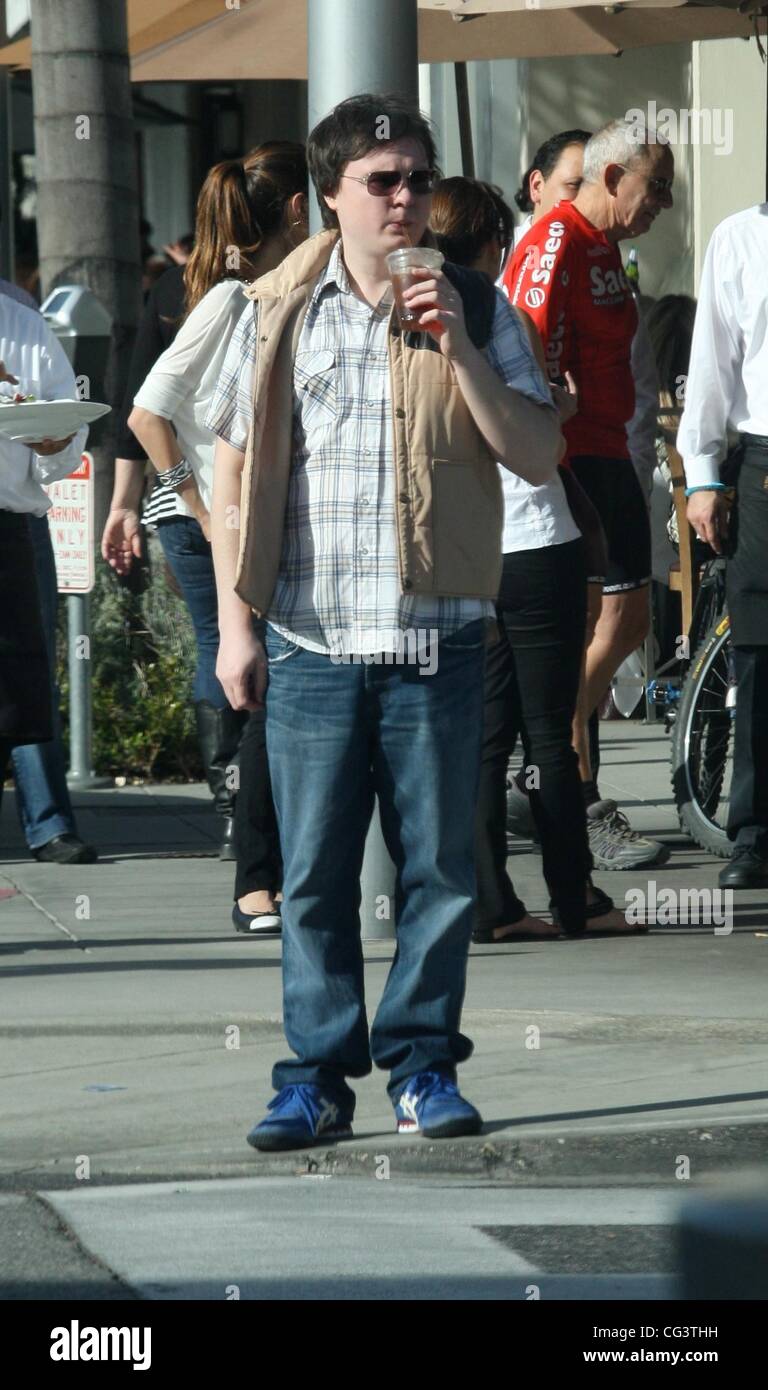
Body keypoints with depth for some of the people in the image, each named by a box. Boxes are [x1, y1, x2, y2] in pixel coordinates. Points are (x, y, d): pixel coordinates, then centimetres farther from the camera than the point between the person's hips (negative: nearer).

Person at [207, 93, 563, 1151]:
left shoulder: (476, 308, 5)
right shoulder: (279, 313, 6)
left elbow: (540, 458, -2)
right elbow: (234, 471, 9)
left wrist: (458, 347, -13)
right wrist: (234, 622, 3)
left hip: (438, 637, 0)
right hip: (311, 640, 0)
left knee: (440, 863, 2)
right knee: (314, 871, 1)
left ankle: (422, 1063, 13)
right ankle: (318, 1073, 9)